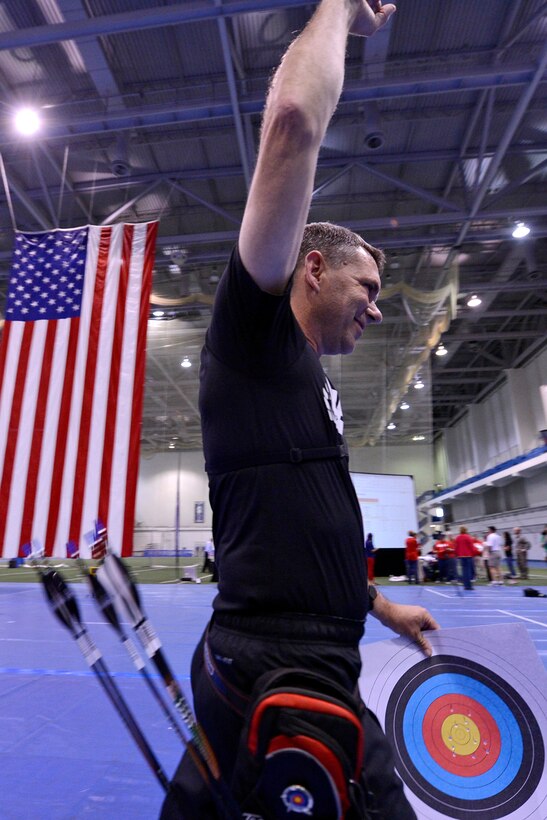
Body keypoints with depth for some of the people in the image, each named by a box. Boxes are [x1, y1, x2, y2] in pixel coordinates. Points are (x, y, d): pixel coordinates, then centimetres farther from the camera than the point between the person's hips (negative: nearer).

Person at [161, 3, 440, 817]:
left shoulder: (308, 382, 15)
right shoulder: (257, 330, -8)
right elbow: (293, 117, -15)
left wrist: (381, 605, 29)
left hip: (285, 664, 8)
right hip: (274, 672, -8)